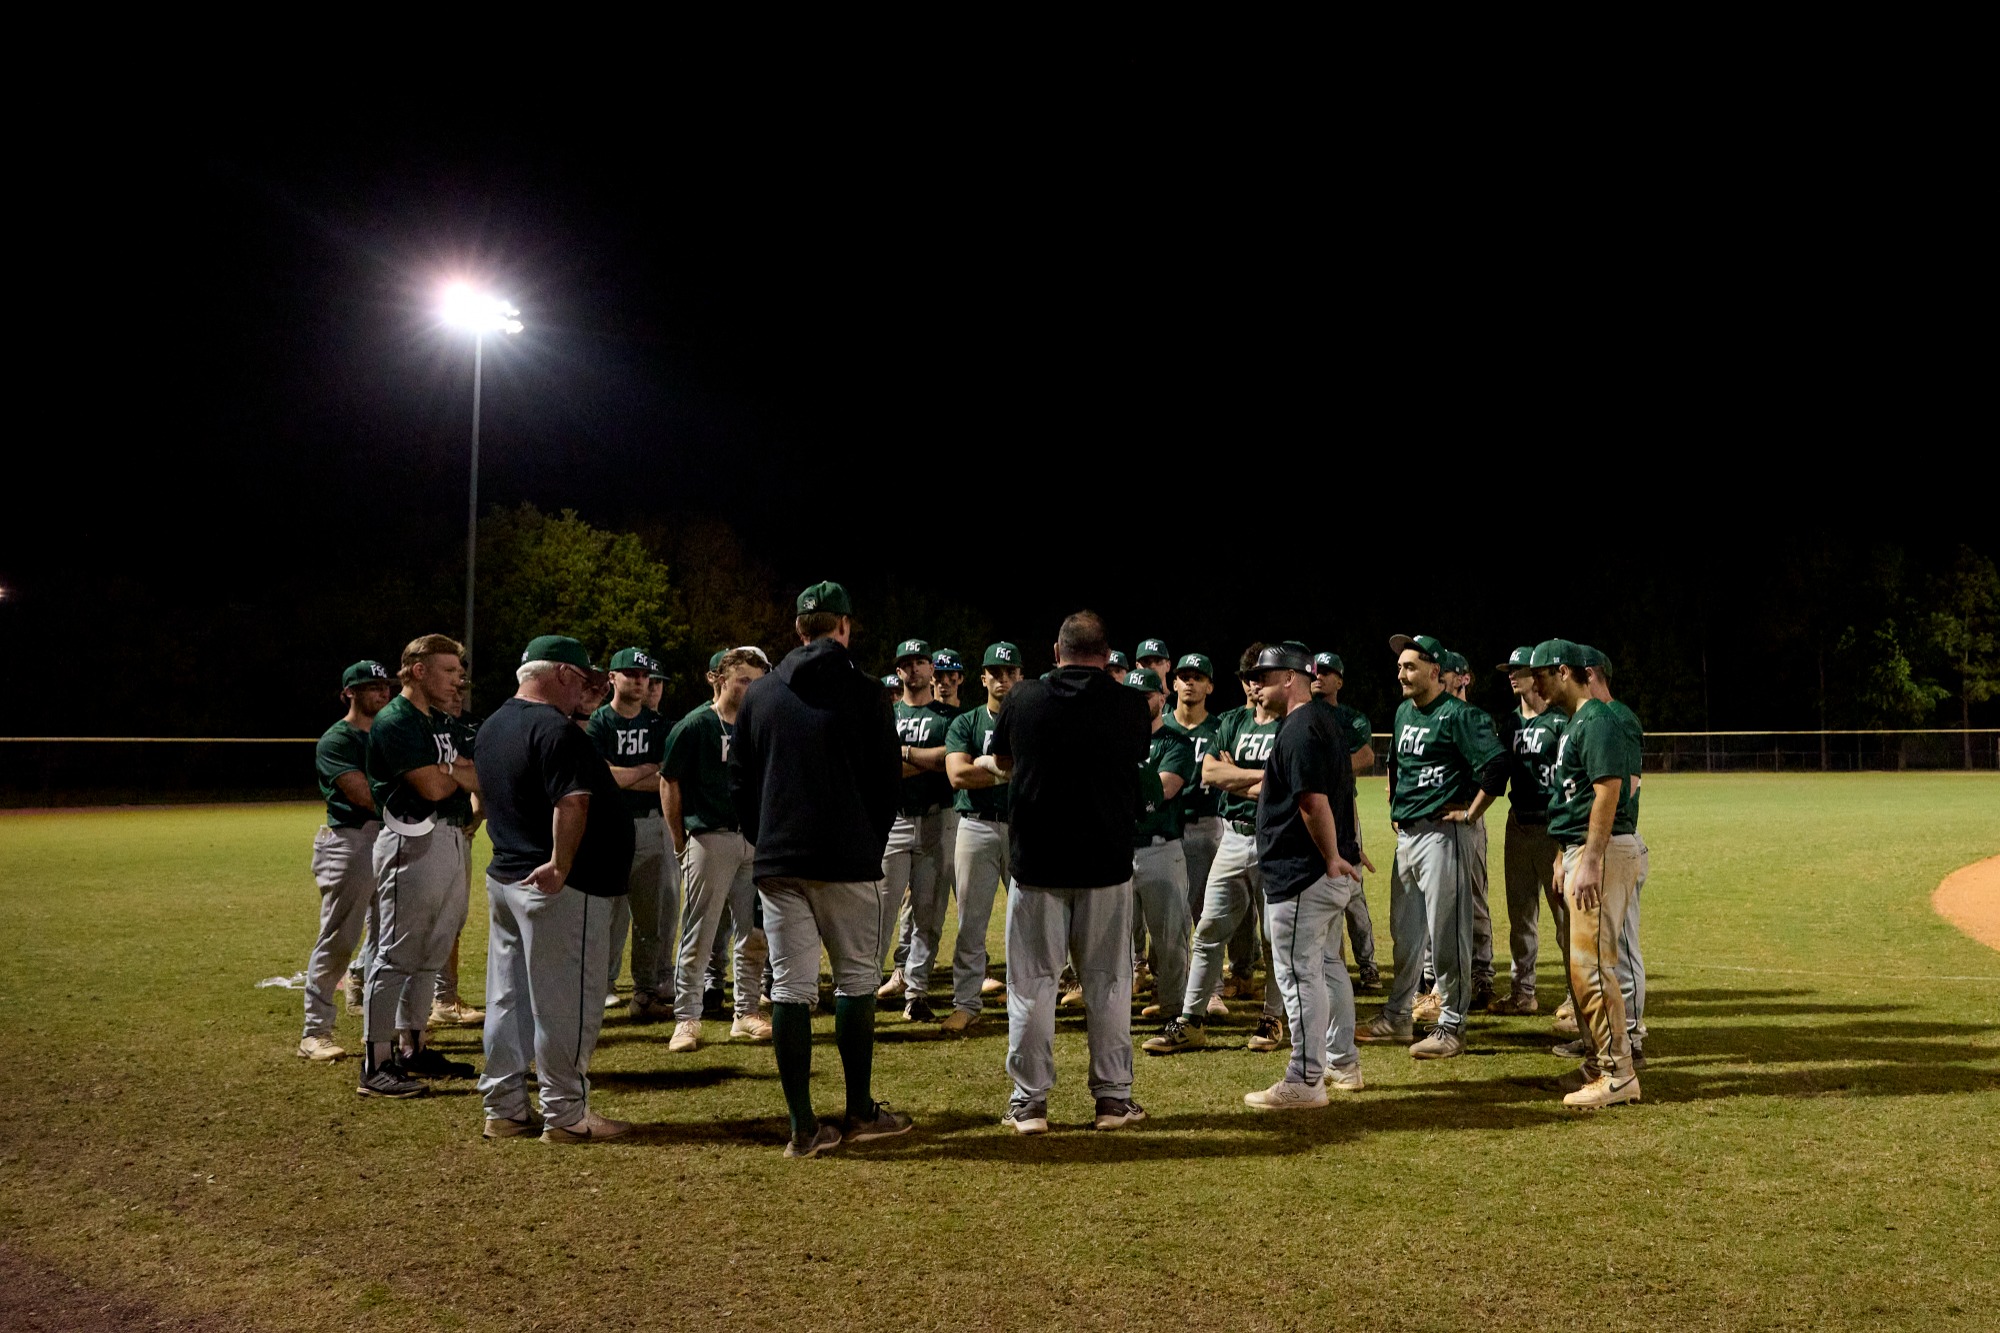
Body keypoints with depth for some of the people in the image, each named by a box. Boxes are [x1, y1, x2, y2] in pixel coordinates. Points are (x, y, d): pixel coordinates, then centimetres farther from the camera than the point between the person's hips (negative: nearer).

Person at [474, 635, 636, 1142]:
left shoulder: (492, 727, 15)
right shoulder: (556, 730, -17)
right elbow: (572, 802, -28)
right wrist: (561, 864, -27)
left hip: (503, 877, 10)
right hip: (561, 889, -10)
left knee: (509, 1000, 14)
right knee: (565, 1005, -1)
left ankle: (504, 1109, 21)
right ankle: (565, 1115, 5)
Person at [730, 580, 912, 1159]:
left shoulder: (760, 694, 7)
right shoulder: (863, 693, -3)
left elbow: (739, 783, 10)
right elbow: (888, 783, 1)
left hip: (778, 865, 3)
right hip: (849, 862, -3)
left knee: (790, 988, 4)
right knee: (856, 980, 9)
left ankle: (803, 1127, 5)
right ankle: (861, 1113, 16)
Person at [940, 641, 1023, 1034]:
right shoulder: (965, 724, 9)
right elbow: (957, 775, -8)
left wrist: (987, 763, -12)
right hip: (977, 825, 0)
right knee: (970, 920, 2)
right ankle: (966, 1003, 8)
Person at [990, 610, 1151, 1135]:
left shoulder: (1023, 699, -4)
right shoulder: (1131, 705, -4)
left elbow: (1002, 763, 12)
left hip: (1035, 861, 0)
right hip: (1107, 863, 1)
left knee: (1032, 980, 7)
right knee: (1108, 980, 10)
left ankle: (1029, 1100, 11)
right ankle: (1113, 1096, 16)